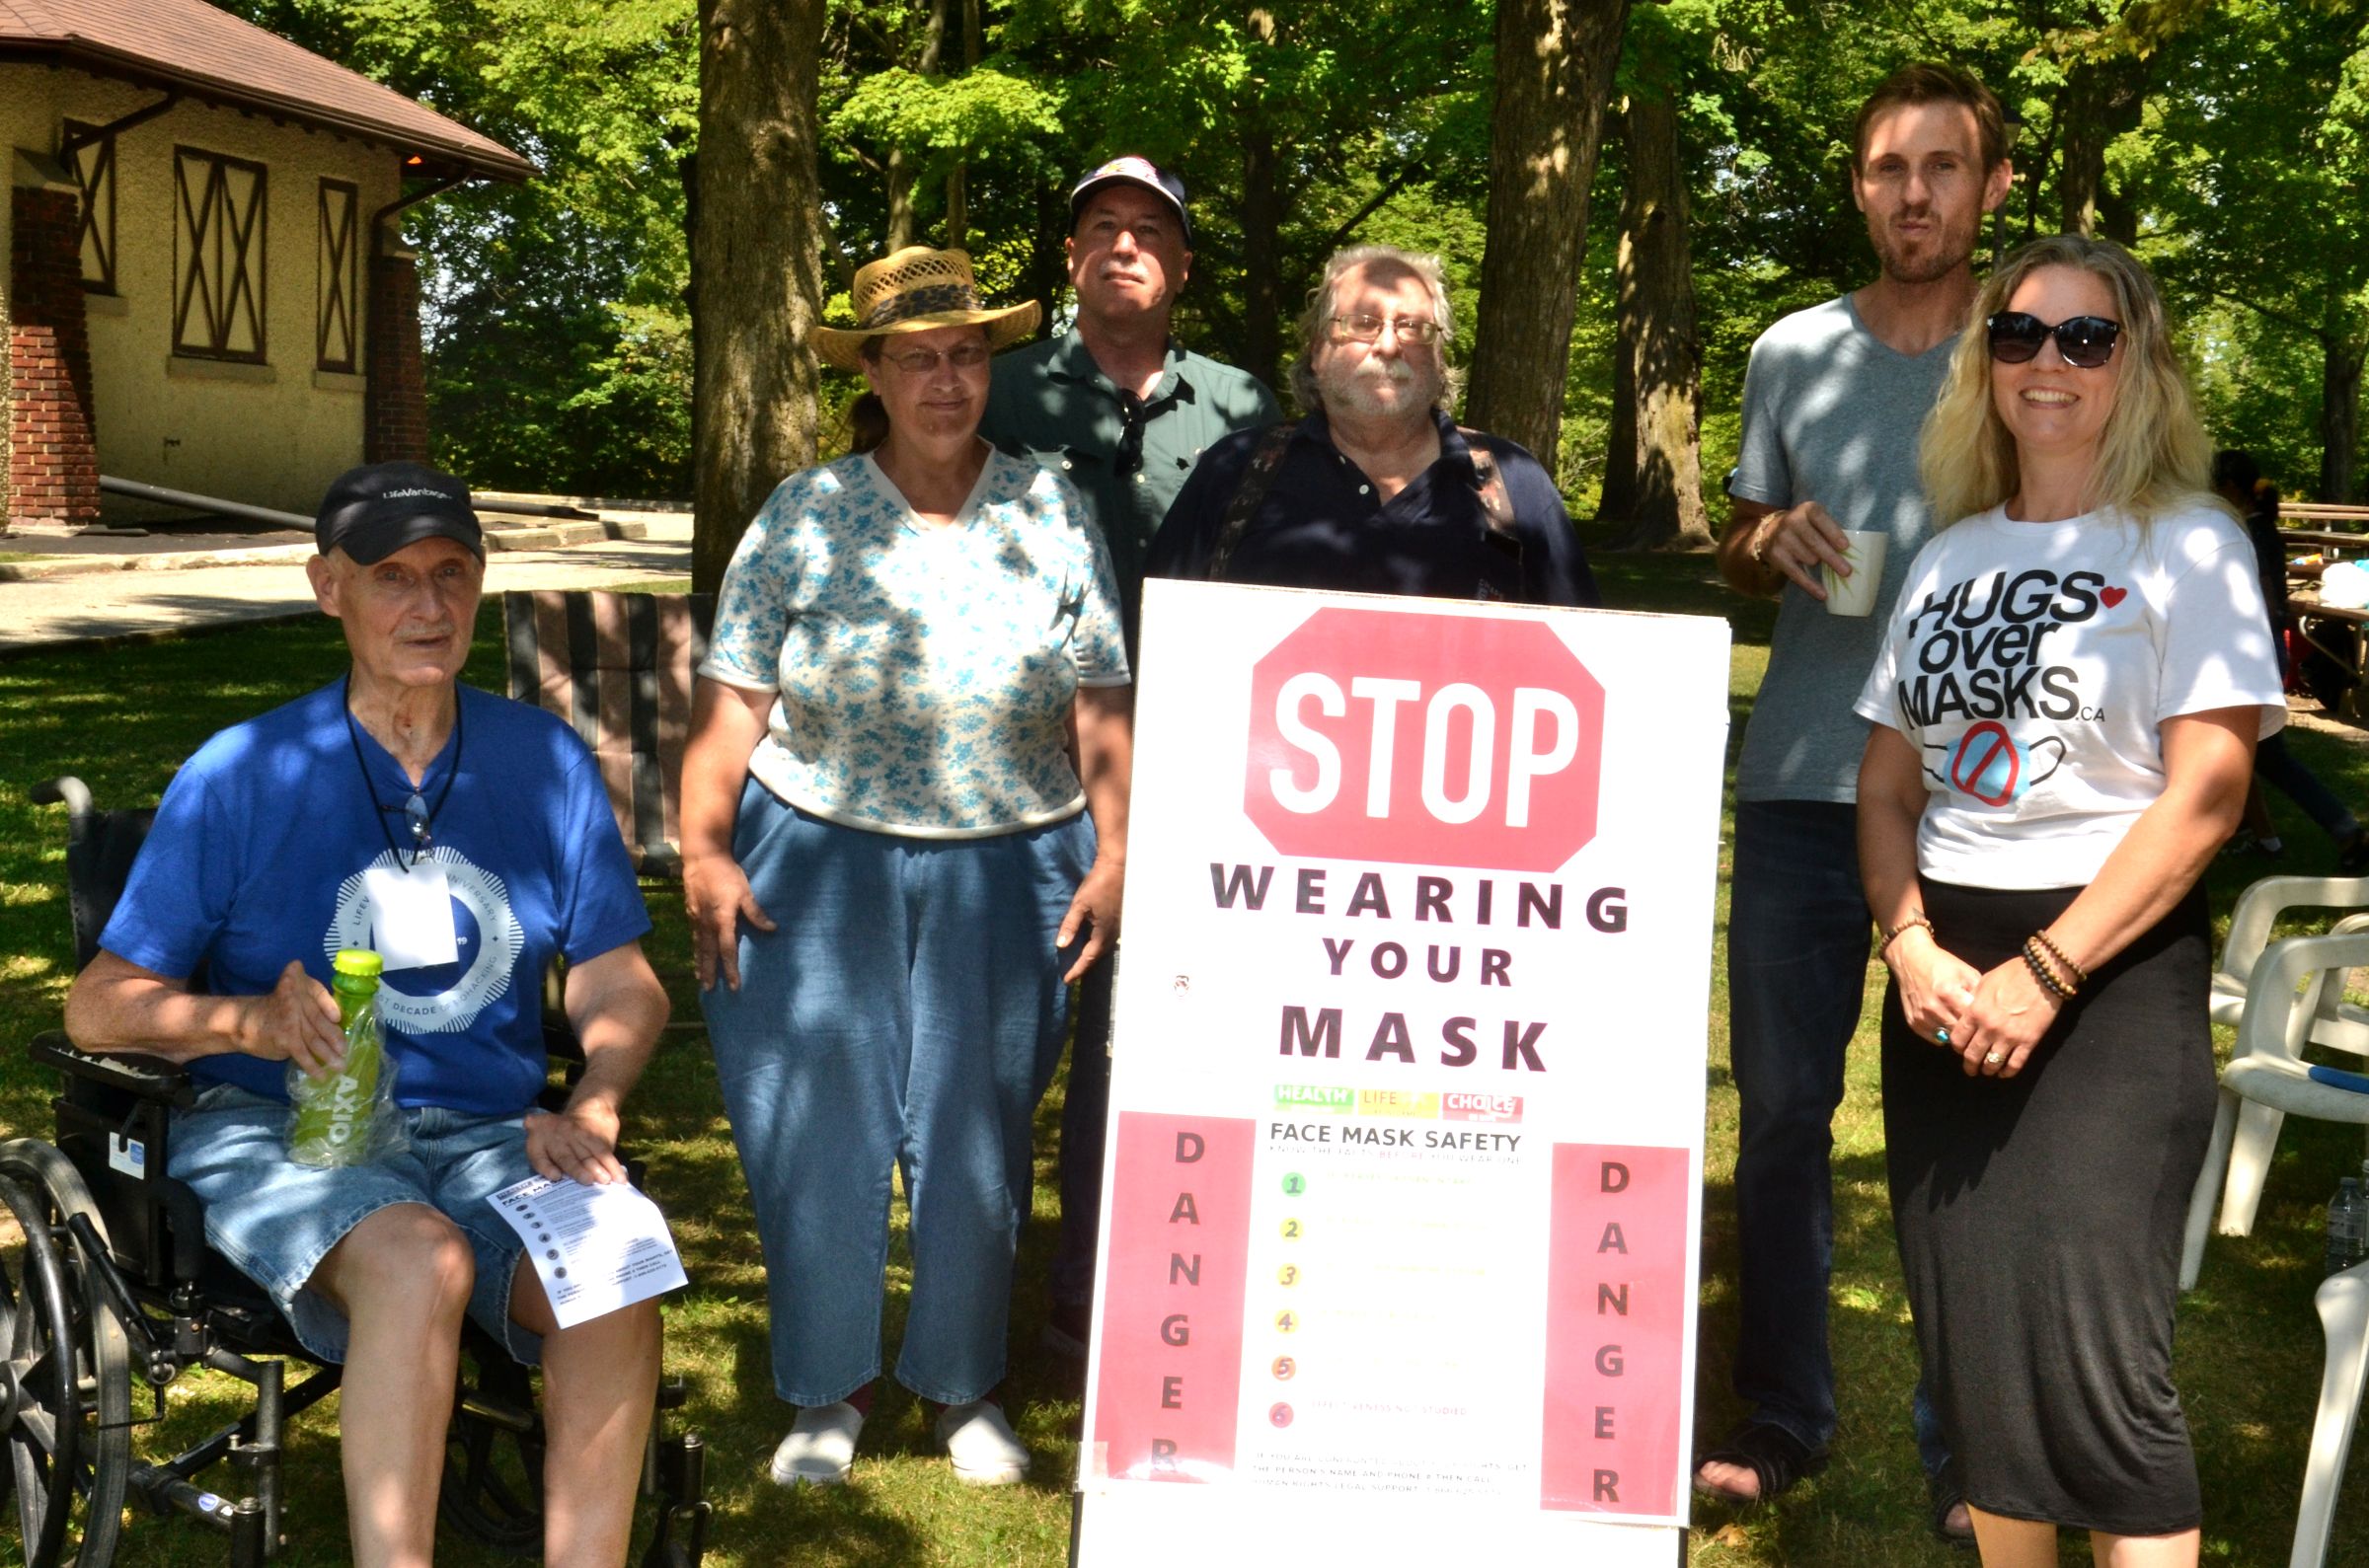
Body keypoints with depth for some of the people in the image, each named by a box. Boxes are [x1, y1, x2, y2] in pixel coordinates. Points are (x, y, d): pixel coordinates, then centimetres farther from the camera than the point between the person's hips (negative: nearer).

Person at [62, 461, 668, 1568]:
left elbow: (622, 988, 9)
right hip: (275, 1132, -2)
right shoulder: (243, 774, 0)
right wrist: (255, 1020, -22)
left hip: (491, 1134, 3)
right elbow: (99, 1006, -1)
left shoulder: (545, 762, 9)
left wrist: (588, 1114, -12)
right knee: (421, 1260, -35)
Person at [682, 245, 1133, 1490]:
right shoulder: (804, 518, 1)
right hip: (818, 867, 0)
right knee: (815, 1129, 2)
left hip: (1004, 876, 1)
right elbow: (729, 699, 0)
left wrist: (1114, 858, -3)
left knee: (975, 1142, 7)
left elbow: (1104, 704, 4)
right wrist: (703, 852, -8)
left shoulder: (1051, 512, 4)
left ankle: (965, 1387, 26)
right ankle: (828, 1389, 21)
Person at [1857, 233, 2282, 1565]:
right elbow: (1888, 782, 12)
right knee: (1968, 1335, 9)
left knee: (2083, 1343, -11)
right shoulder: (1954, 554, 13)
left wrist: (2043, 976, -16)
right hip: (1945, 975, 5)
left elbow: (2206, 797, -12)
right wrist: (1914, 949, -5)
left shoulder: (2188, 544, -3)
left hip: (2113, 970, -5)